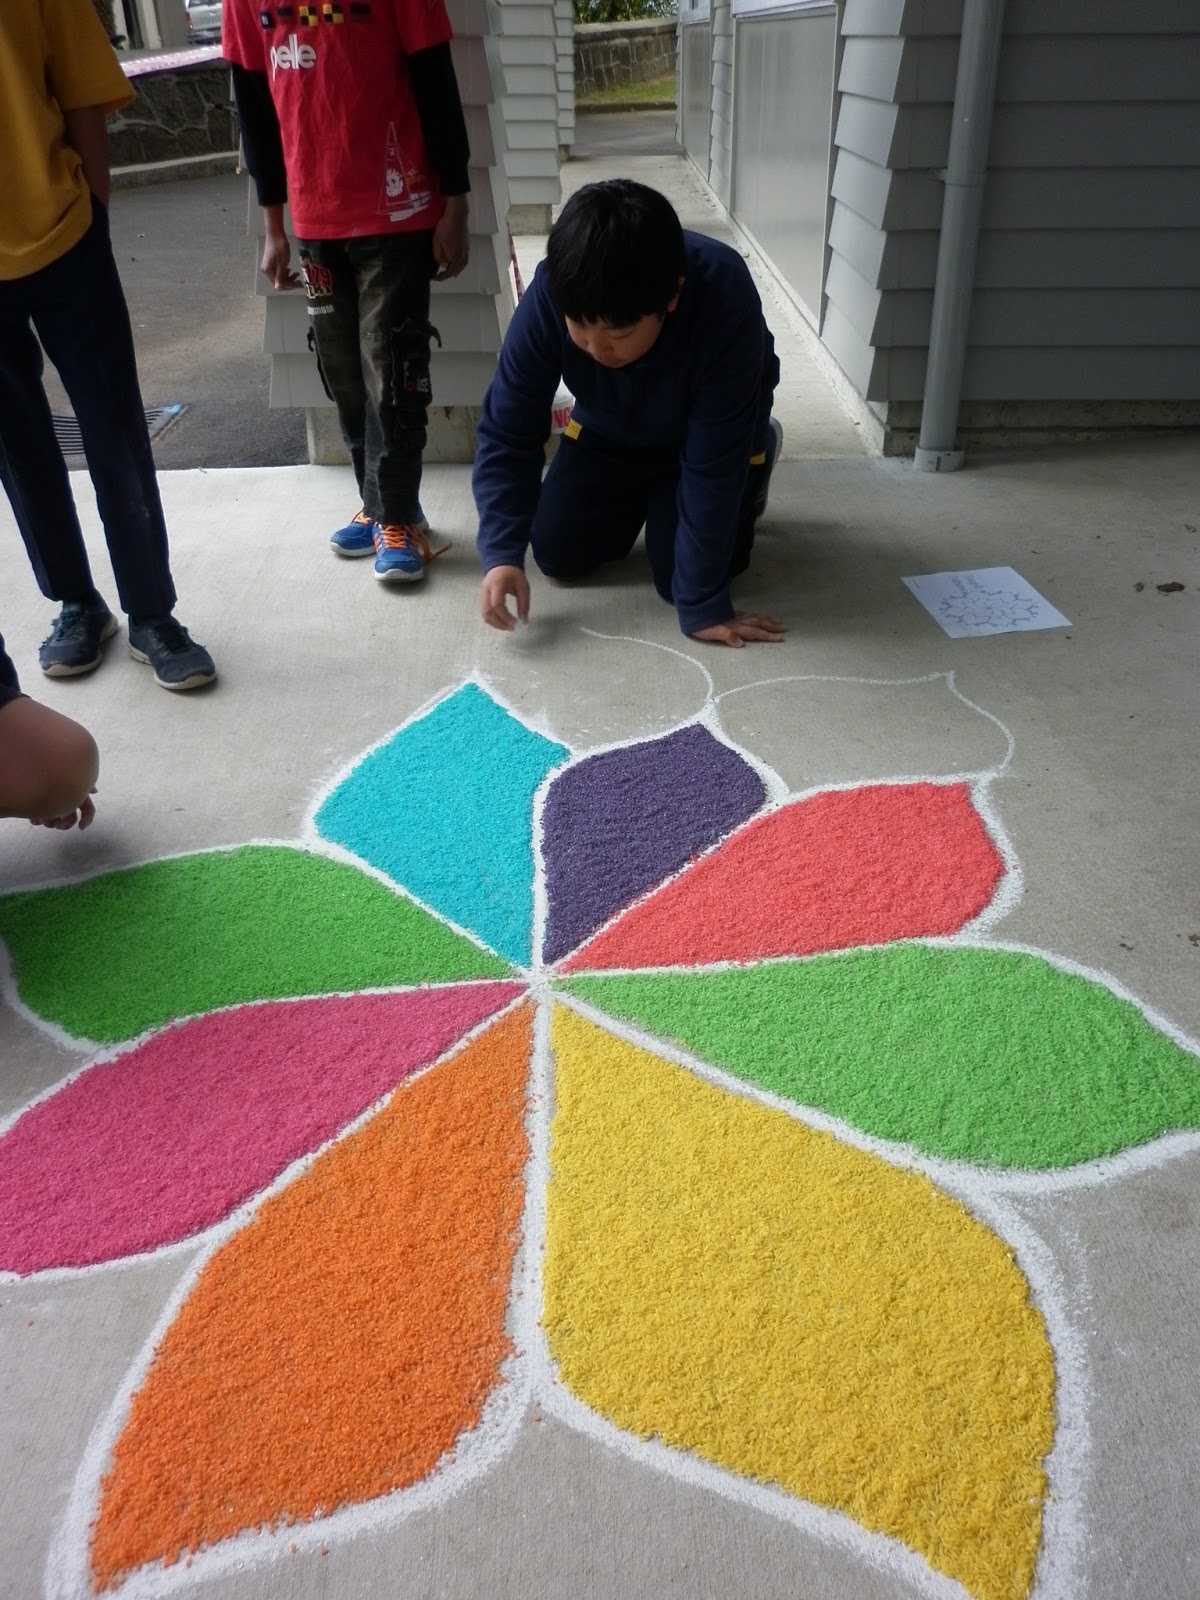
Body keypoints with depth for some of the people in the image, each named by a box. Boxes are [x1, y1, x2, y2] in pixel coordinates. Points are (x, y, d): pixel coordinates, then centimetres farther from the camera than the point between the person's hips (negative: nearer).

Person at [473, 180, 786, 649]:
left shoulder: (724, 302, -41)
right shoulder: (550, 294, -33)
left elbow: (713, 465, -36)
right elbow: (507, 434, -25)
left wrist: (701, 603, -34)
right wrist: (501, 552, -38)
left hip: (707, 437, -3)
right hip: (610, 434, 3)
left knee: (676, 572, -12)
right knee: (557, 553, -1)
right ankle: (640, 500, 27)